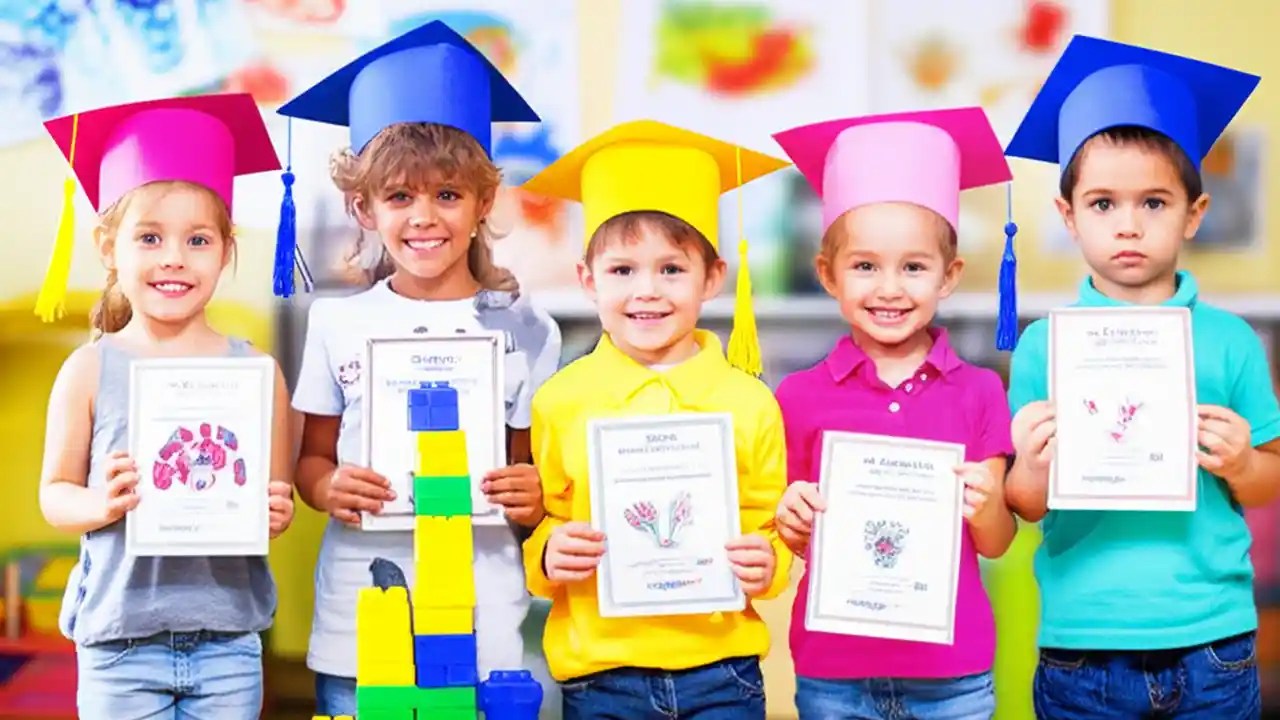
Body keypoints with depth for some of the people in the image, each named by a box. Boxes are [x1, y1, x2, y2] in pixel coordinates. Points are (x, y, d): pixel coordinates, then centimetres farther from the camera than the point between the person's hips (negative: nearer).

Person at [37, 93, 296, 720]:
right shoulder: (90, 369, -1)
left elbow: (278, 499, 7)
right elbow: (55, 494, 4)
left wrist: (276, 512, -14)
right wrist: (100, 505, -16)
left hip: (228, 638, 1)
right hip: (119, 639, -1)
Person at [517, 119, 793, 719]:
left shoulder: (749, 403, 0)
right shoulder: (560, 401, 0)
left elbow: (768, 530, 7)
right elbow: (539, 523, 8)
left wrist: (765, 564, -12)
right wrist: (547, 553, -12)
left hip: (720, 669, 0)